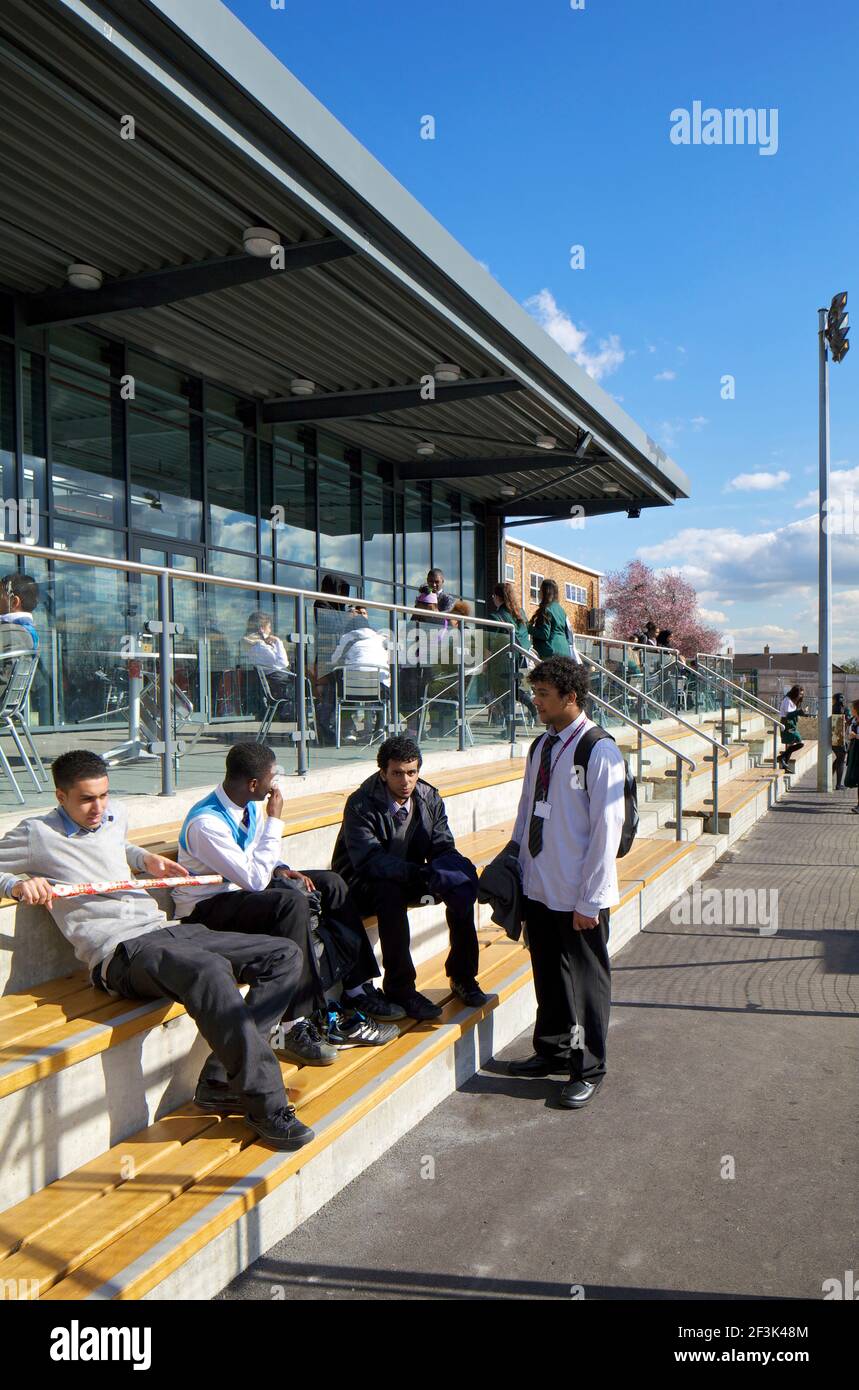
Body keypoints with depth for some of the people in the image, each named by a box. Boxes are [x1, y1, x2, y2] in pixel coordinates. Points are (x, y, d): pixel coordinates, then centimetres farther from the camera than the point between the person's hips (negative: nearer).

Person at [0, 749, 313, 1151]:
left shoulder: (116, 815, 22)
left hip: (168, 930, 8)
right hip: (120, 951, -8)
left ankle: (222, 1077, -12)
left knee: (284, 956, -3)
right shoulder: (35, 835, 2)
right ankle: (266, 1105, -33)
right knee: (209, 971, -40)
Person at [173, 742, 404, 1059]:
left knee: (331, 884, 1)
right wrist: (275, 819, -24)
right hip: (206, 908, -9)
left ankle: (358, 990, 5)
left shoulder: (248, 806, 0)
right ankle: (298, 1026, -31)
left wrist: (280, 869, -4)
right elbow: (255, 880, -30)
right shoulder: (205, 823, -27)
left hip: (242, 887, 9)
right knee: (291, 903, -35)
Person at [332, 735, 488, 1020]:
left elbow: (443, 848, -4)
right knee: (391, 893, -37)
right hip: (364, 884, -5)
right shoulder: (361, 804, -19)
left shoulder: (429, 799, -2)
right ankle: (400, 988, -24)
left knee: (463, 884, -18)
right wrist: (419, 873, -42)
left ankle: (462, 976, -5)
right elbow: (369, 860, -29)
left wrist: (458, 869, -29)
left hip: (411, 878, 5)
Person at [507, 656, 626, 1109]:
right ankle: (552, 1050, 39)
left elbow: (606, 830, -17)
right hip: (538, 887, 7)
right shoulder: (541, 746, 7)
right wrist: (515, 866, 12)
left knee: (586, 980, 8)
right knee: (547, 973, 20)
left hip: (578, 895, -7)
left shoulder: (599, 751, -16)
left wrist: (589, 901, -16)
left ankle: (587, 1070, 24)